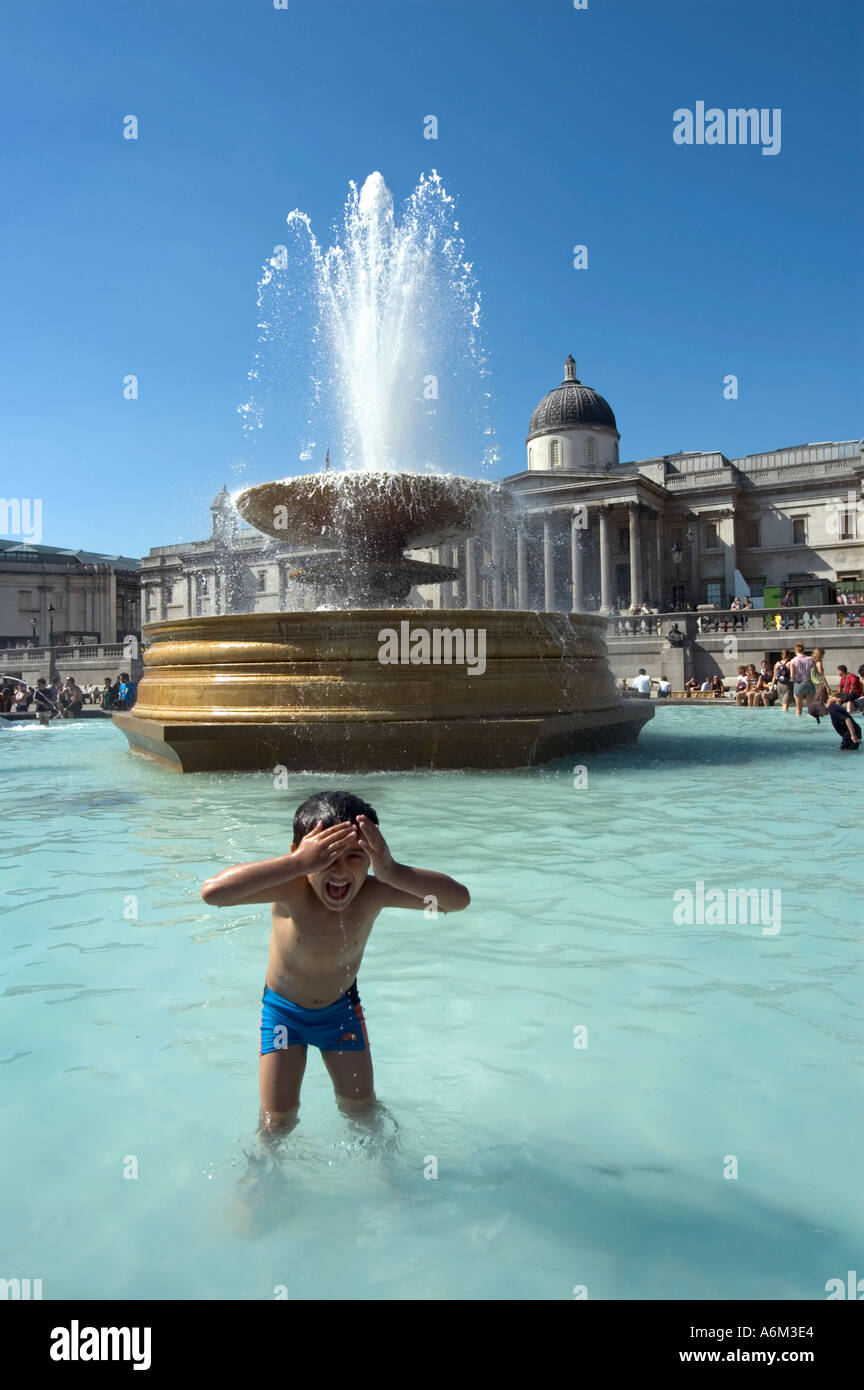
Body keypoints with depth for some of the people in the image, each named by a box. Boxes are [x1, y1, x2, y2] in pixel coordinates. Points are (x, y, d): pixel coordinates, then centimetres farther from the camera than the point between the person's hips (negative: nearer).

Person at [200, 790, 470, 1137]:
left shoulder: (372, 894, -30)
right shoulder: (292, 892, -37)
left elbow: (459, 899, -38)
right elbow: (213, 891, -55)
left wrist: (392, 871, -54)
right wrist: (297, 862, -61)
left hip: (341, 1008, 2)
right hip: (283, 1009, -2)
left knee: (361, 1108, 13)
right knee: (276, 1123, 1)